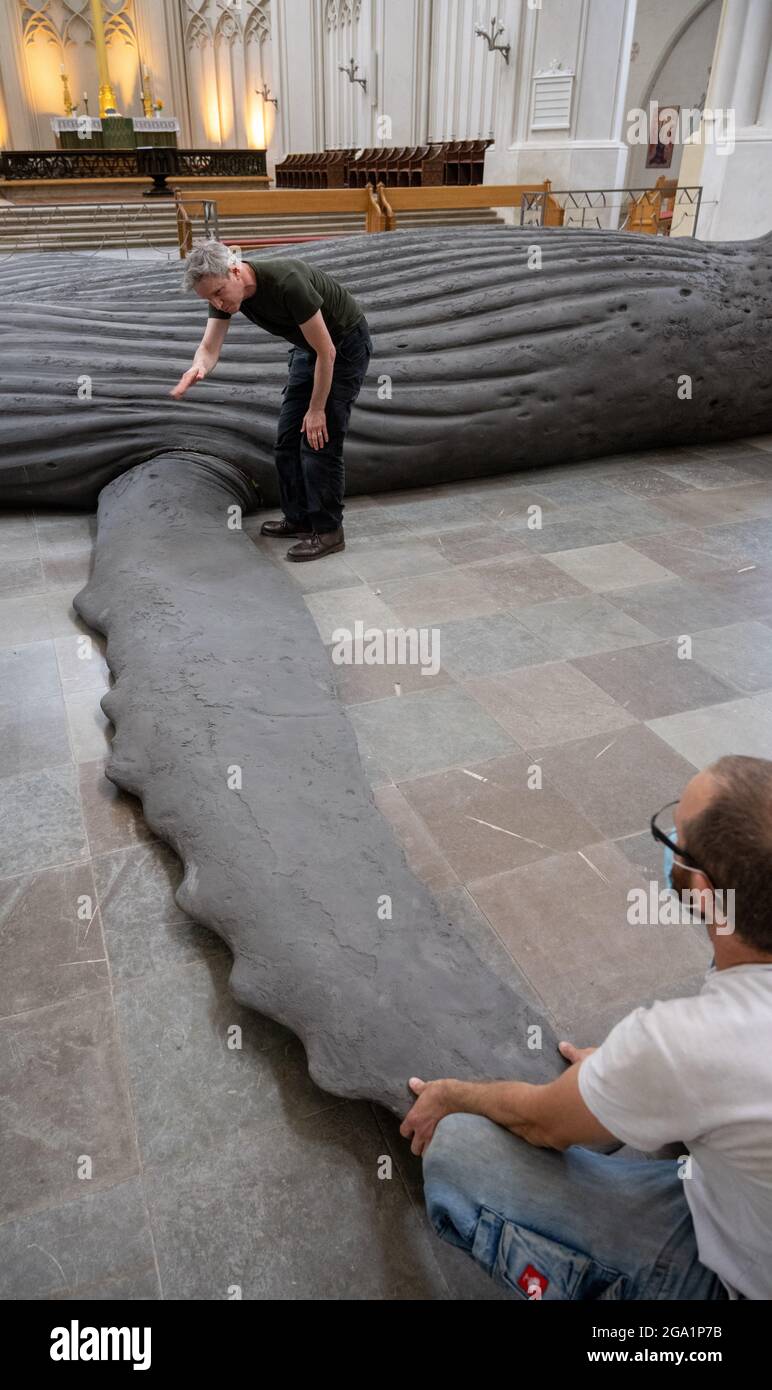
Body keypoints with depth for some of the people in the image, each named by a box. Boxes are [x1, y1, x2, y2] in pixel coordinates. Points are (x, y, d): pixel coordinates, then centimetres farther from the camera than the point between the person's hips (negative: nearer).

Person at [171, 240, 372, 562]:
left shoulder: (287, 283, -37)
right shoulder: (224, 291, -14)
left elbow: (326, 352, -29)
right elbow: (210, 348, -13)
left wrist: (316, 410, -21)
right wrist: (197, 370, -38)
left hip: (345, 345, -8)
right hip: (308, 347, 8)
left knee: (319, 441, -10)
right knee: (289, 438, 7)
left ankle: (328, 531, 0)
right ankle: (300, 519, 18)